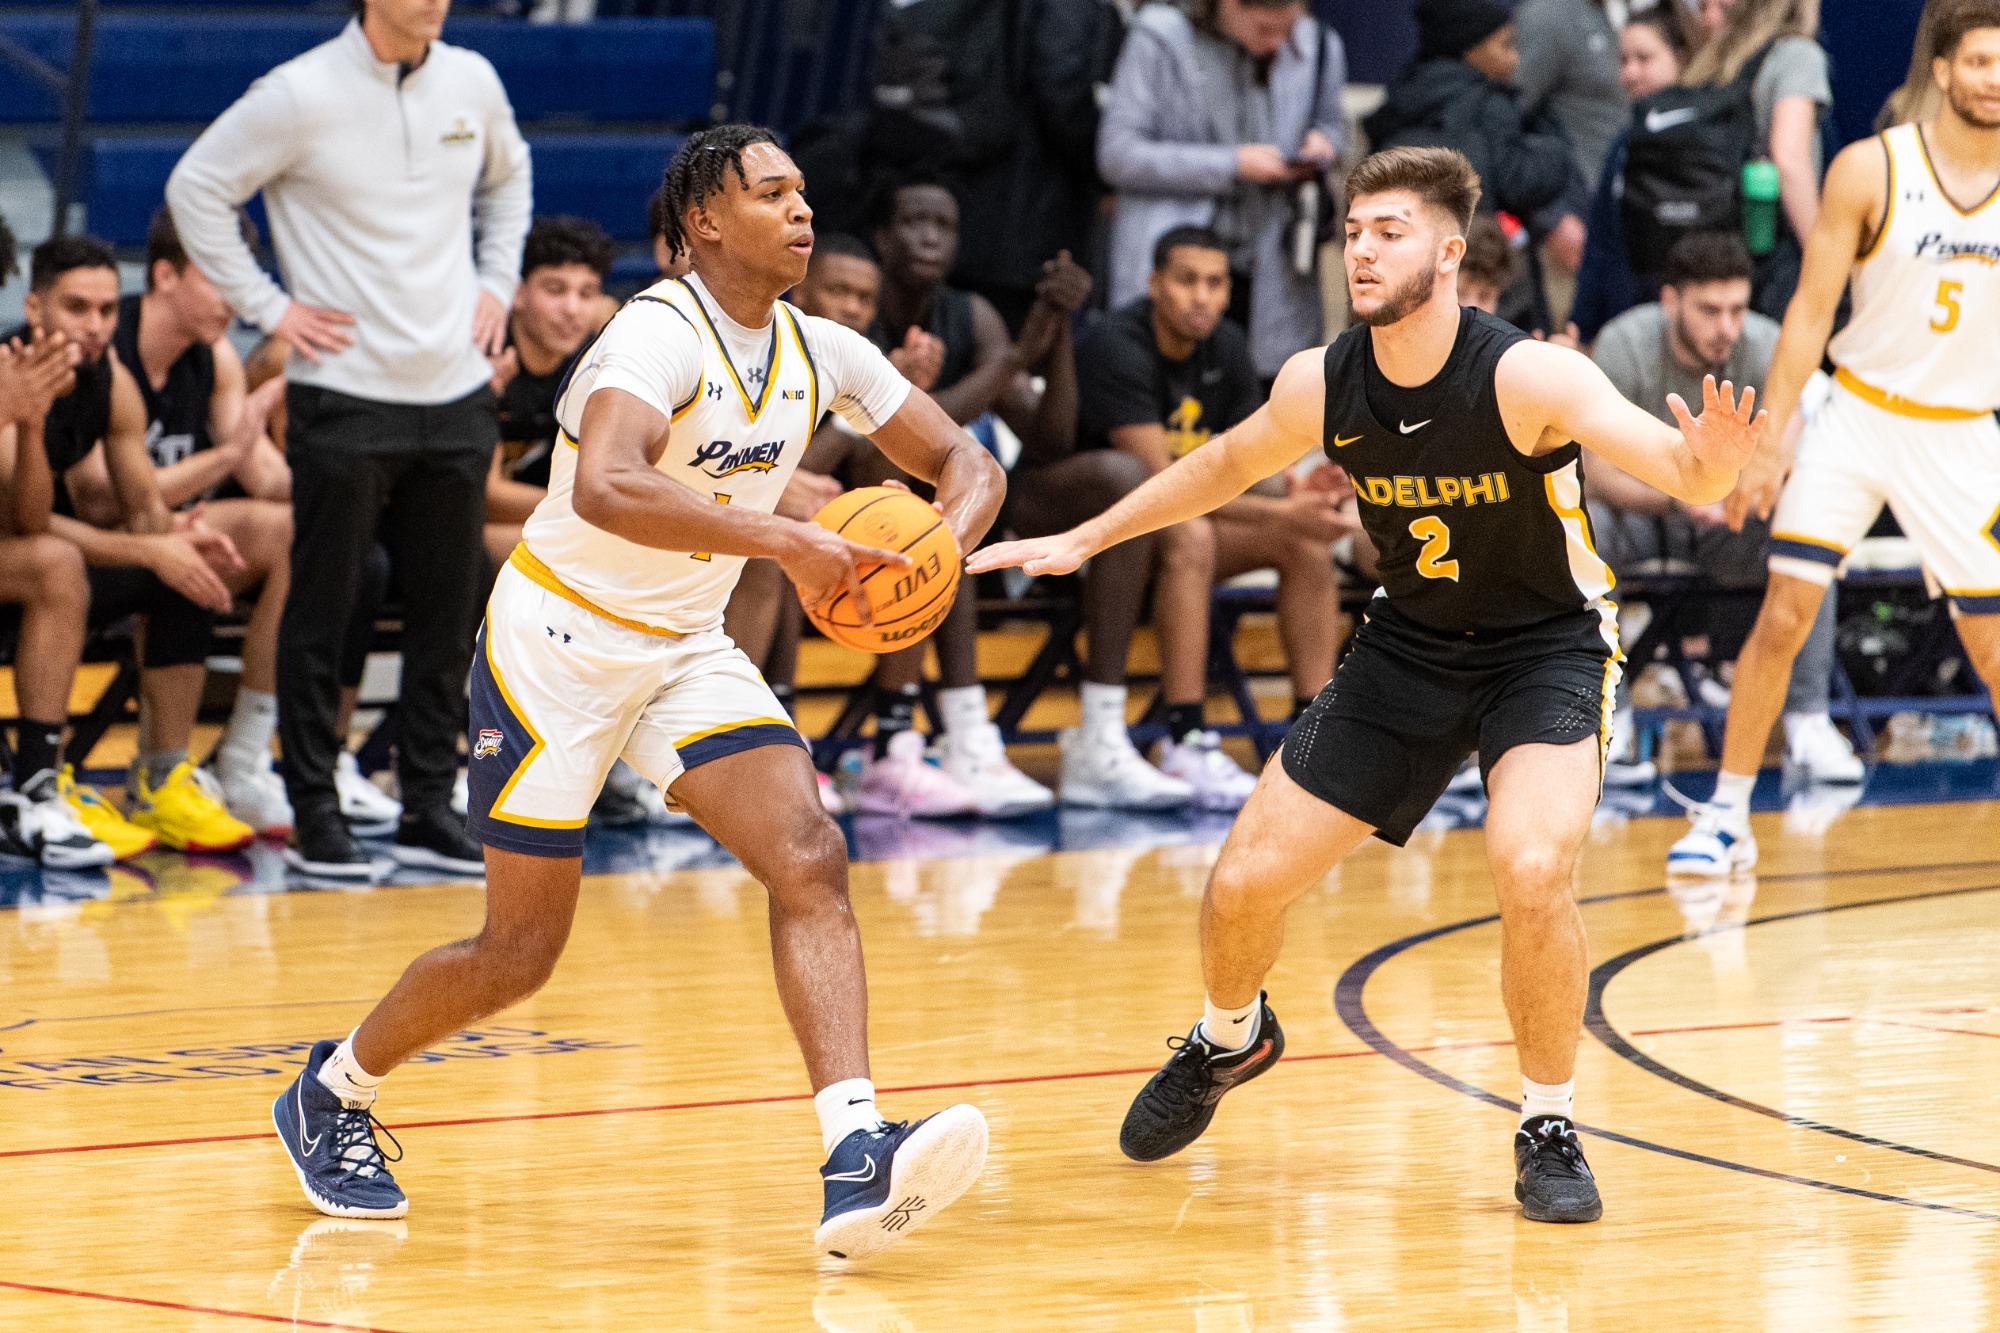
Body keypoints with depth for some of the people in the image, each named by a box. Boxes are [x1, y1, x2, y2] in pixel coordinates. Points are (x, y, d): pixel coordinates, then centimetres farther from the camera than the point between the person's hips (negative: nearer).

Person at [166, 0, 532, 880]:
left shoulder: (472, 83, 6)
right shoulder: (303, 96, -10)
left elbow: (507, 176, 26)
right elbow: (196, 188, -4)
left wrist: (497, 284, 13)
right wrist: (268, 309, -7)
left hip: (455, 392, 5)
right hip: (345, 395, -5)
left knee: (448, 611, 7)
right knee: (323, 611, 0)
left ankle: (429, 812, 15)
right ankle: (314, 817, 7)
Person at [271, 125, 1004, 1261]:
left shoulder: (821, 353, 0)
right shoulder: (662, 334, -23)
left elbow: (968, 463, 8)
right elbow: (604, 488, -41)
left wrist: (941, 546, -16)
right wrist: (786, 542, -43)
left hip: (686, 649, 6)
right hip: (560, 640, -6)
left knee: (810, 859, -17)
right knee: (522, 950, 3)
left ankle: (858, 1164, -28)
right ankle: (332, 1096, 29)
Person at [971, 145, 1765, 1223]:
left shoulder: (1526, 377, -28)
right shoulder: (1322, 387, -13)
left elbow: (1683, 473, -37)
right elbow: (1227, 464, 9)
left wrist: (1710, 460, -61)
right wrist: (1082, 540, 11)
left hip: (1546, 647, -5)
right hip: (1411, 642, 5)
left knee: (1532, 869, -30)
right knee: (1245, 883, 2)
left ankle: (1548, 1130, -7)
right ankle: (1229, 1040, 38)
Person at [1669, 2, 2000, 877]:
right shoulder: (1870, 170, -9)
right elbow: (1811, 312, -6)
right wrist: (1766, 443, -9)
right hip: (1858, 413, -1)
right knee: (1784, 612, -10)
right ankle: (1726, 816, 0)